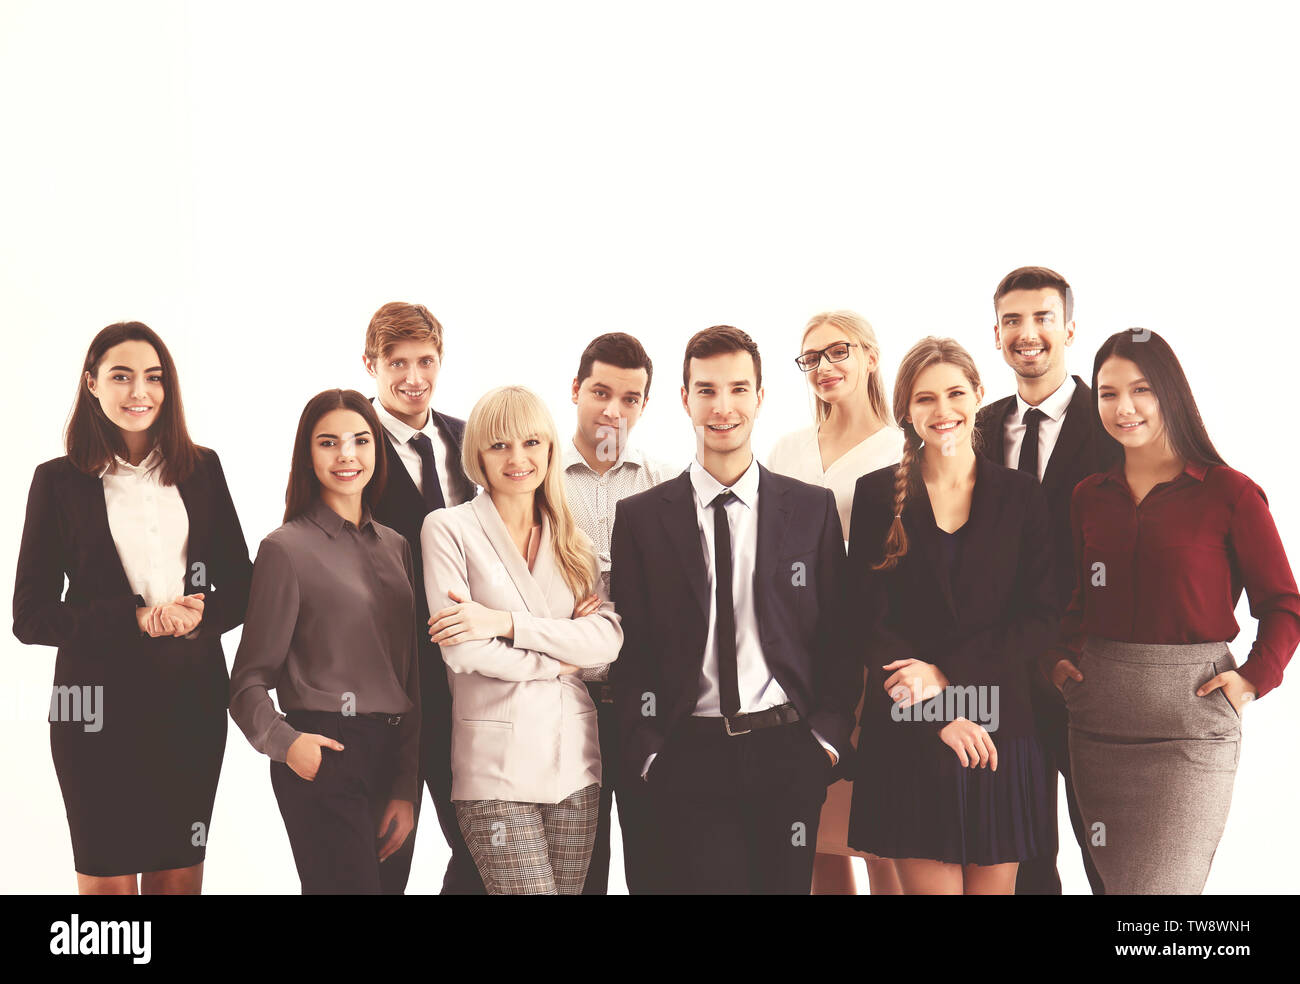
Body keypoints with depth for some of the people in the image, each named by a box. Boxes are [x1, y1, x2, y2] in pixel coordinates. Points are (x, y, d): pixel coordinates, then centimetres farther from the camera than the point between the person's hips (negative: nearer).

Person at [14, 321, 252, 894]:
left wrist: (200, 615, -11)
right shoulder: (60, 481, 1)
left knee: (179, 877, 8)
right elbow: (31, 616, -2)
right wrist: (135, 619, -14)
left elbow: (240, 585, 12)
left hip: (193, 696, 3)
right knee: (107, 879, 3)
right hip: (100, 703, -2)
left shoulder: (201, 470, 9)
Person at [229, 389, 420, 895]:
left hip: (391, 756, 6)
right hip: (323, 755, -6)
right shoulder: (286, 548, -3)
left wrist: (407, 789, 9)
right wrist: (285, 741, -23)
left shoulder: (396, 547, 14)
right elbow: (248, 683, -4)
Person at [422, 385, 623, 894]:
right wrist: (559, 658, -1)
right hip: (496, 764, -4)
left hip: (574, 757, 4)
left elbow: (608, 639, -1)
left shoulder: (571, 541, 14)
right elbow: (461, 651, -10)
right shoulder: (449, 528, 0)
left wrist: (506, 622, -12)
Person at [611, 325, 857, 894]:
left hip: (788, 754, 1)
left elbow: (838, 635, 7)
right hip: (689, 760, -1)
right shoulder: (641, 518, 4)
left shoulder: (813, 509, 7)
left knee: (786, 886, 5)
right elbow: (631, 650, 3)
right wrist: (648, 752, -5)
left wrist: (827, 737, -2)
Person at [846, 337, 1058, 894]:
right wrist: (936, 716, -12)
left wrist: (946, 675, -12)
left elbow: (1042, 619, 1)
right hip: (909, 738, -1)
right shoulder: (878, 494, 3)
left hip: (1000, 731, 1)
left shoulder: (1021, 497, 6)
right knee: (929, 885, 0)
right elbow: (866, 620, -2)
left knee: (992, 887, 6)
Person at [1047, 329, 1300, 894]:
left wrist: (1253, 679, -9)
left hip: (1190, 721, -4)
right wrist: (1061, 658, 5)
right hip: (1097, 715, 5)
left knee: (1159, 886, -7)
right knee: (1115, 881, 9)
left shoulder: (1228, 493, -4)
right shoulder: (1090, 498, 10)